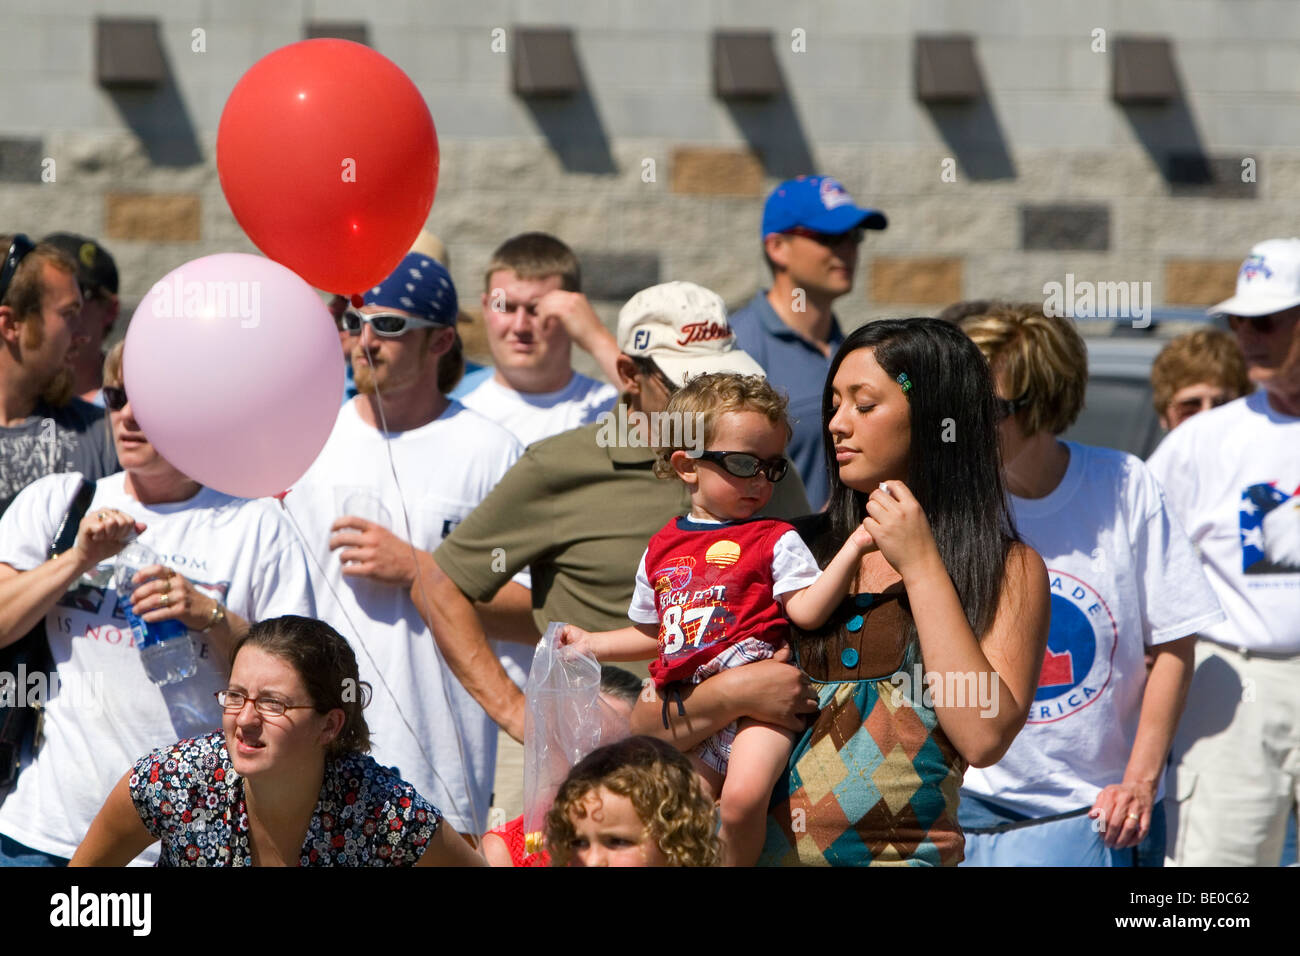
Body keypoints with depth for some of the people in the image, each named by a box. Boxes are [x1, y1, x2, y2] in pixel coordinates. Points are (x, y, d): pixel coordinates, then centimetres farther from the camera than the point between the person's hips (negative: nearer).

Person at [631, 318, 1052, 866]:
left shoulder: (1008, 571, 7)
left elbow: (985, 738, -11)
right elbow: (646, 727, 13)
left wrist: (922, 567, -5)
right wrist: (731, 693, -8)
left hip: (903, 851, -3)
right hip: (760, 851, 3)